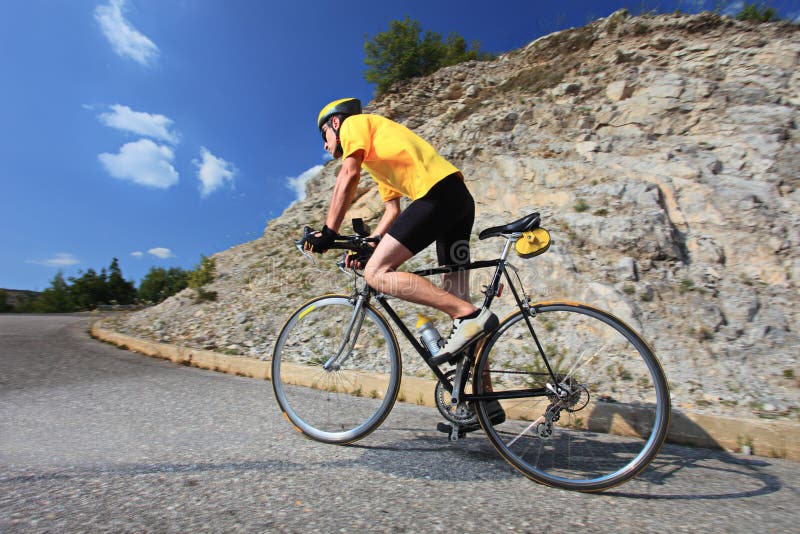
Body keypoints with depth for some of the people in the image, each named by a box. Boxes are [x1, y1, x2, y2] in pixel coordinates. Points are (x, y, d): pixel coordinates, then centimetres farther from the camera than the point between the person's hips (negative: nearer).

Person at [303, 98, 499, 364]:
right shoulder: (378, 158, 35)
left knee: (377, 273, -14)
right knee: (454, 296, 8)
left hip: (437, 192, -10)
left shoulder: (354, 123, 11)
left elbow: (349, 175, -7)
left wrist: (328, 232, -7)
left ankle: (471, 315, -17)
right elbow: (392, 210, 28)